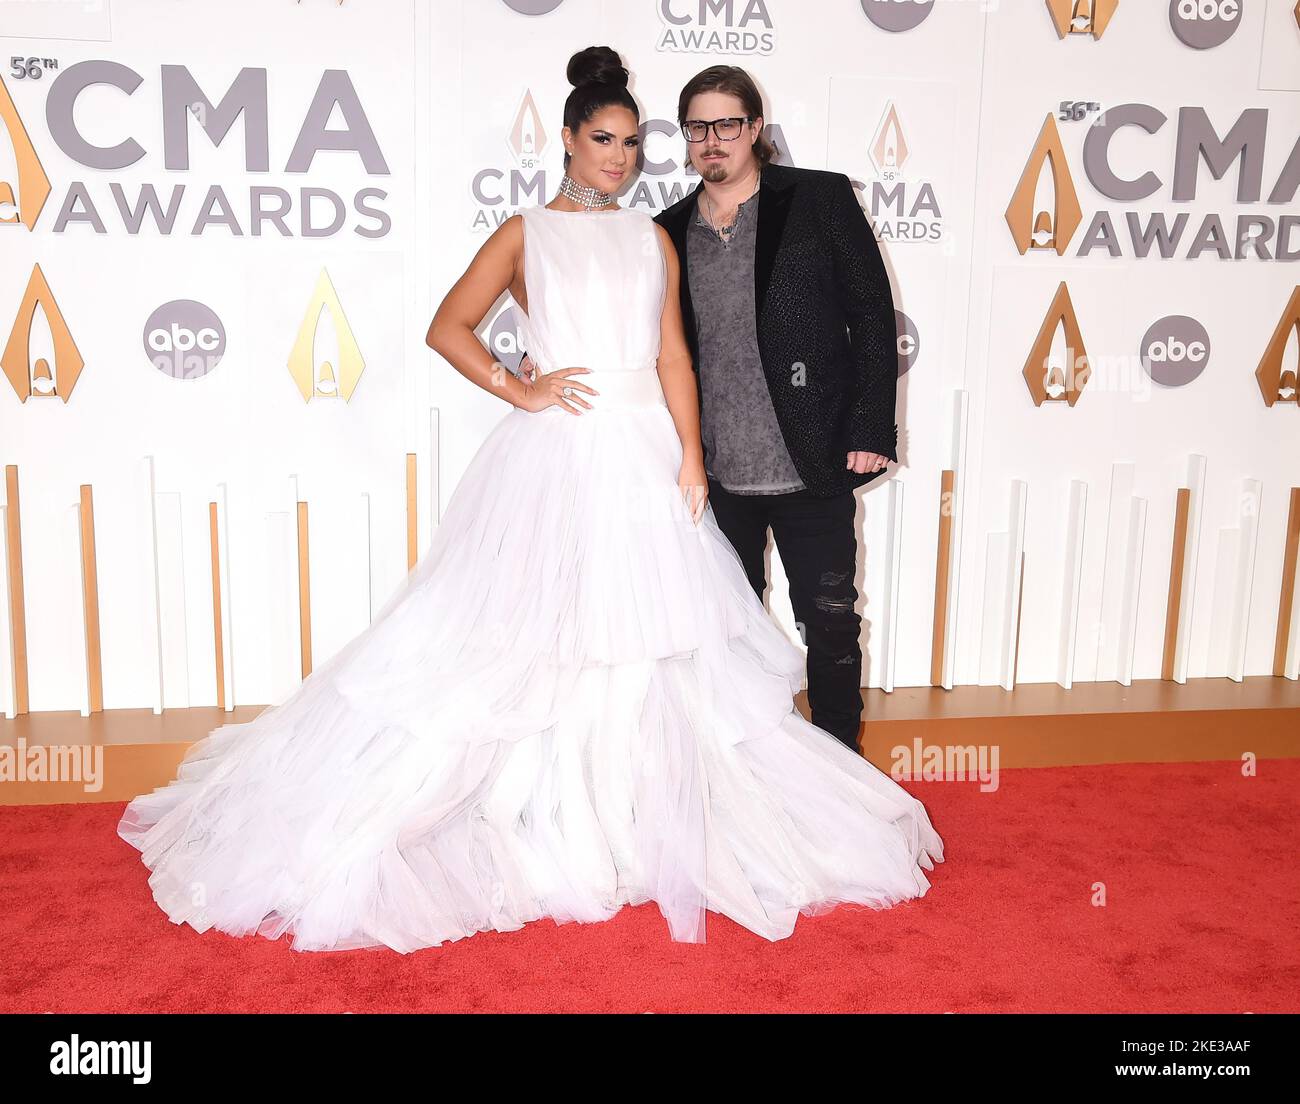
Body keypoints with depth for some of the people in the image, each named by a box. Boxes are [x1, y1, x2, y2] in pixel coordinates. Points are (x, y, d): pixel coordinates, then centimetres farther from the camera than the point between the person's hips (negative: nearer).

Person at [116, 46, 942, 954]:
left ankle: (639, 818, 20)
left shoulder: (652, 239, 13)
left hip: (644, 455, 3)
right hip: (556, 455, -3)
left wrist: (691, 460, -4)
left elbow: (674, 357, 6)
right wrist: (517, 391, -9)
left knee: (648, 636, 6)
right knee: (538, 635, 0)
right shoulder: (527, 233, 6)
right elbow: (448, 327, 2)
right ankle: (537, 819, 14)